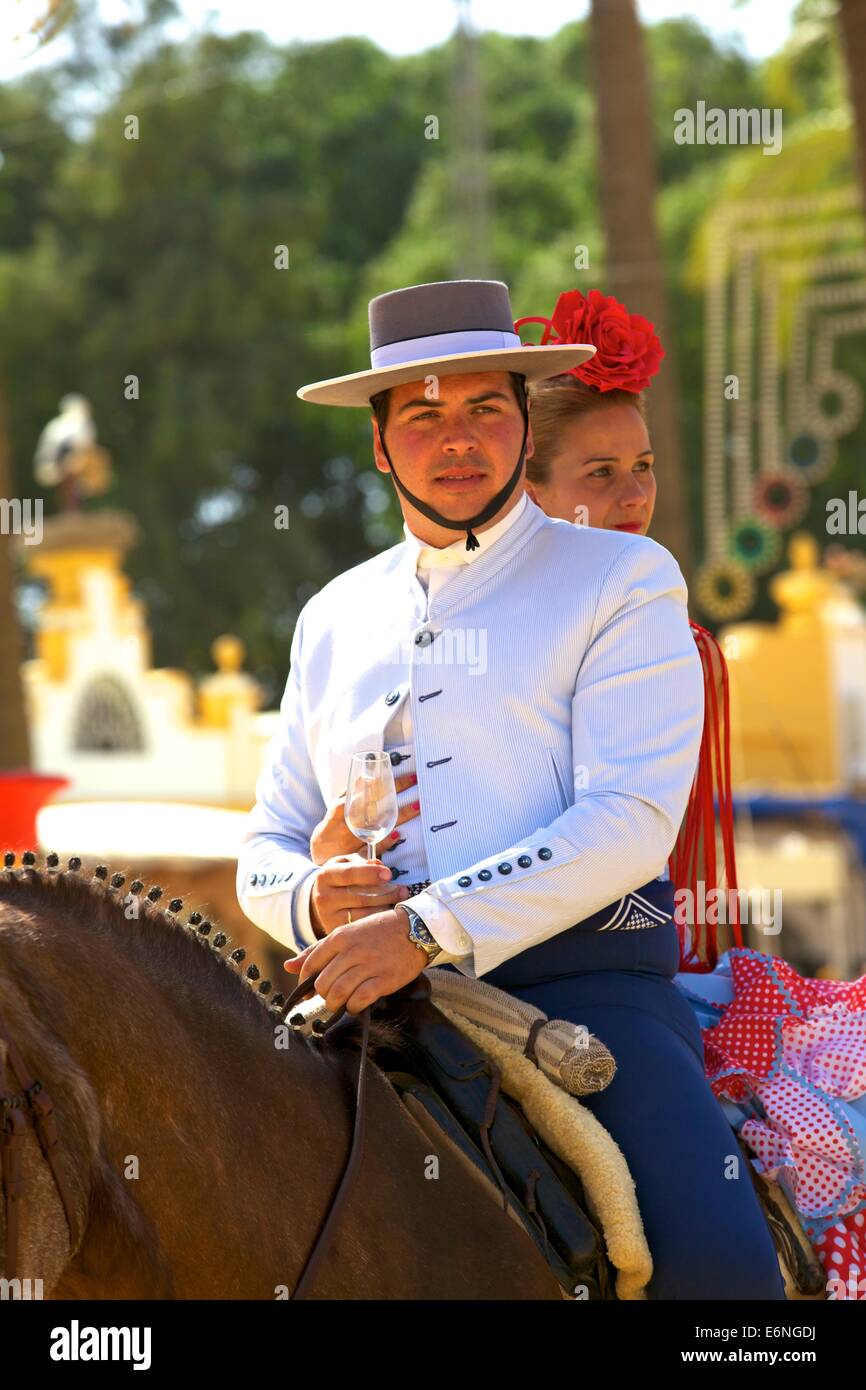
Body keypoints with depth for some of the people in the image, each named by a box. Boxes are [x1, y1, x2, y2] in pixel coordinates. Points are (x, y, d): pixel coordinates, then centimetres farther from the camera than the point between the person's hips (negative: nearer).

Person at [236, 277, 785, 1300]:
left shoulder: (623, 579, 7)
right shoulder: (335, 618, 21)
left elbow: (631, 821, -6)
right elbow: (266, 843, 24)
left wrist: (429, 928, -18)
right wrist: (311, 899, -2)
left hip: (582, 985, -4)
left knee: (715, 1258, -28)